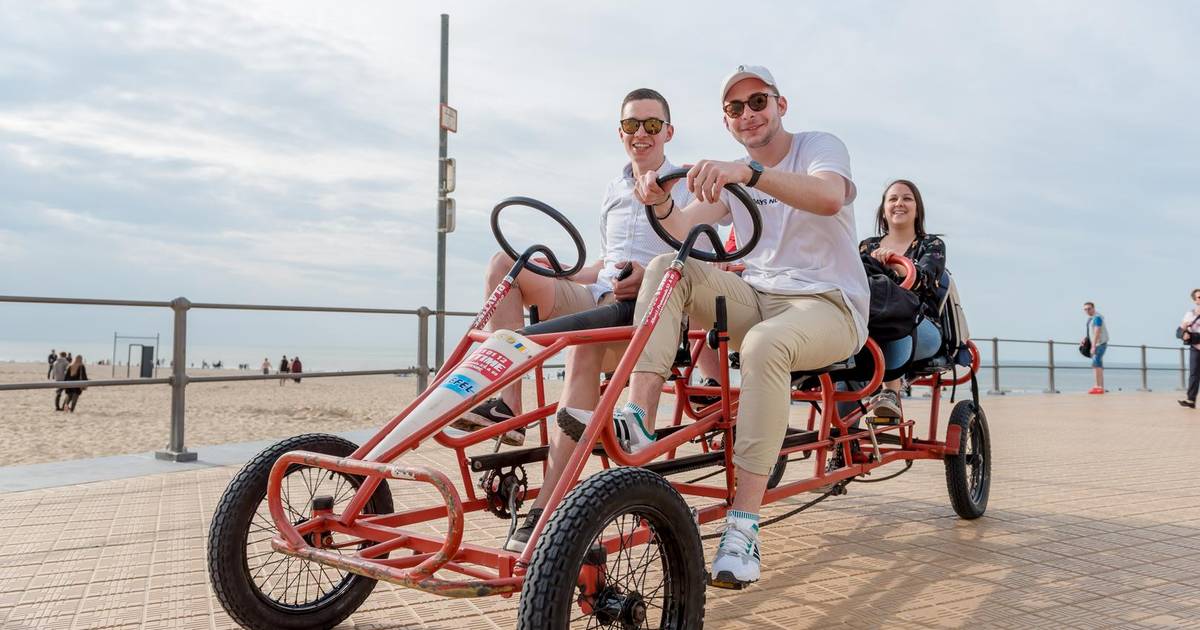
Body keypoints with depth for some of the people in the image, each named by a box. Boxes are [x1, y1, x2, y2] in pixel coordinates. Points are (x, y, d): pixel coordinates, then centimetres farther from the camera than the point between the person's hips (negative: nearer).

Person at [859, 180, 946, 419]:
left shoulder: (932, 245, 12)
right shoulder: (867, 246, 22)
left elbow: (923, 279, -11)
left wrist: (895, 263, -34)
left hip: (922, 331, -2)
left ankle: (891, 392, -47)